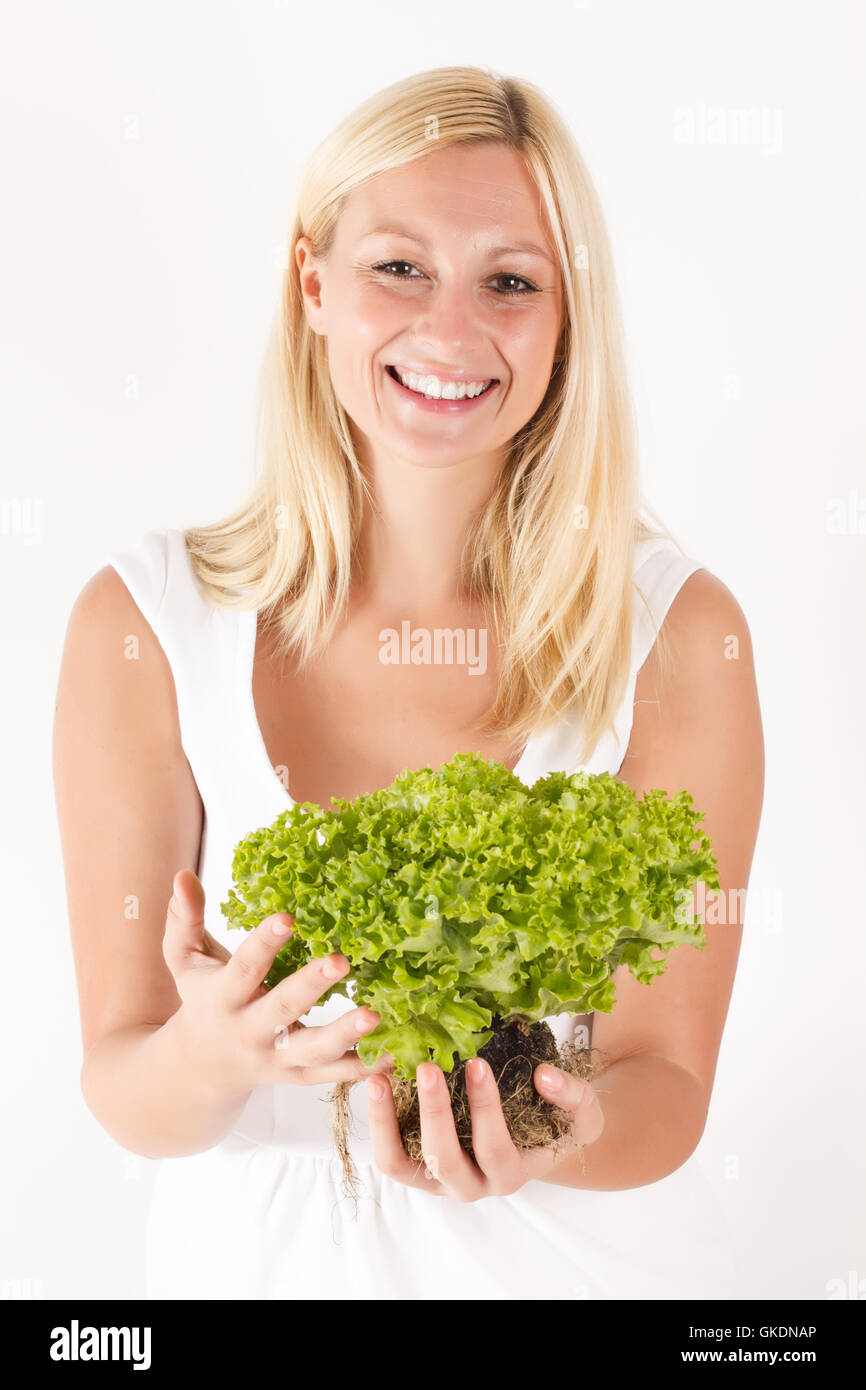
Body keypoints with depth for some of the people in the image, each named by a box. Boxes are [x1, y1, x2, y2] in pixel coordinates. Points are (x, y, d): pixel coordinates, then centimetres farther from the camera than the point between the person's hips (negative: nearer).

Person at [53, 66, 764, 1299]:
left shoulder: (676, 633, -18)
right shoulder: (144, 624, -17)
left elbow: (666, 1087, -13)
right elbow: (123, 1094, -13)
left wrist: (550, 1139, -33)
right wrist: (211, 1055, -34)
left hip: (580, 1251, 0)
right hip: (262, 1252, 1)